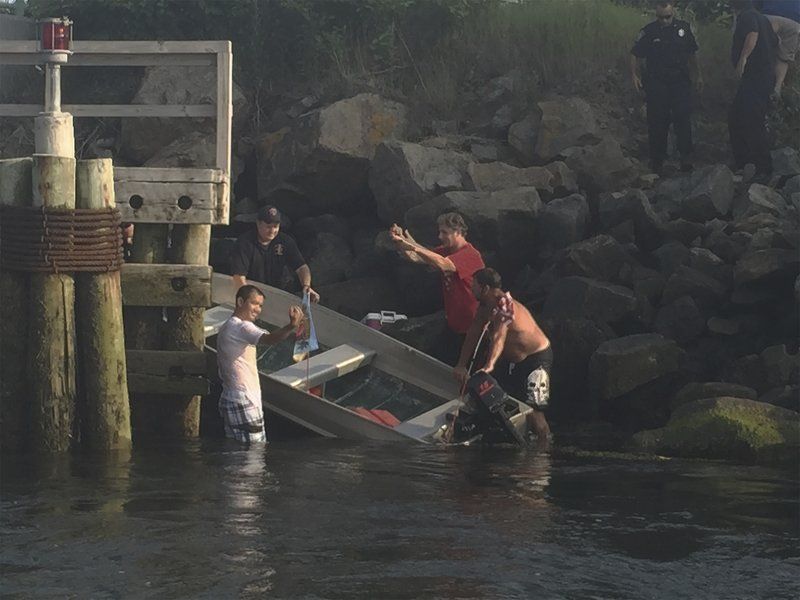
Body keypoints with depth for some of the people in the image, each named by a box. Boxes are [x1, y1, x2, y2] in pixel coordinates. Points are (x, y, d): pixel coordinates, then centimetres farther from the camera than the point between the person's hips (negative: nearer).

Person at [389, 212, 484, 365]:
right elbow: (415, 257, 0)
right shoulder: (446, 250, 5)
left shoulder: (470, 255, -24)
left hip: (470, 327, -8)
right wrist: (399, 241, -20)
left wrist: (413, 246, -45)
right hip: (453, 323, 8)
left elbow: (442, 264, -41)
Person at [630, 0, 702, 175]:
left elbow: (692, 54, 18)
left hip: (680, 82, 1)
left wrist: (697, 76, 16)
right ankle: (657, 160, 10)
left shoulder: (684, 28, 7)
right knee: (657, 124, 1)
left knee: (683, 119, -10)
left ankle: (686, 158, -7)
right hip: (656, 85, -1)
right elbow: (635, 55, 2)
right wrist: (634, 75, -12)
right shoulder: (648, 32, -1)